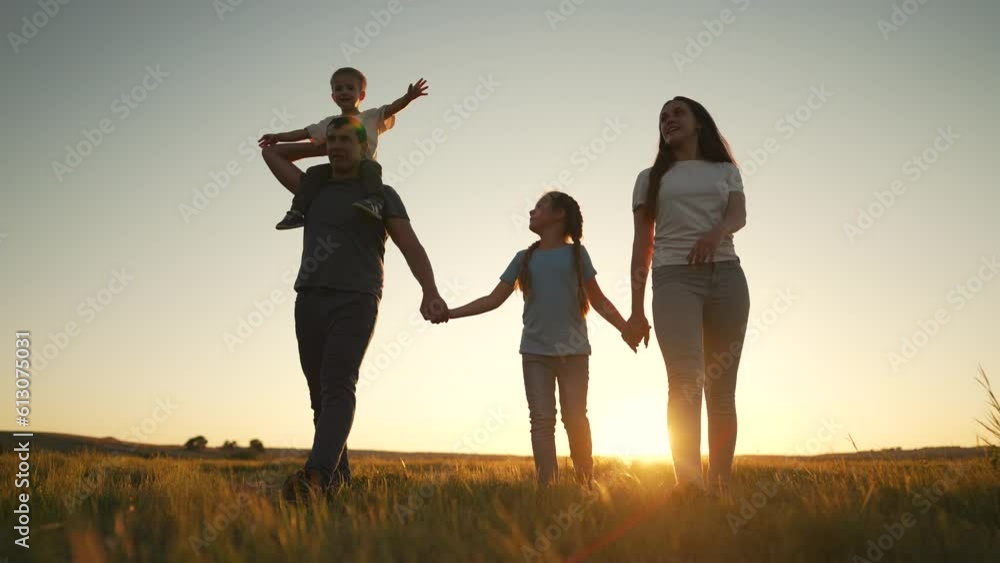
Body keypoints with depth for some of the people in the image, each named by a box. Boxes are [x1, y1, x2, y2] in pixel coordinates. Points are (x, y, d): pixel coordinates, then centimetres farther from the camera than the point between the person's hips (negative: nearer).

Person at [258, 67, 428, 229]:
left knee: (371, 166, -36)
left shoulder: (372, 117, 15)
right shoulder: (329, 123, 25)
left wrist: (408, 97, -21)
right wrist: (278, 136, 5)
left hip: (361, 170, -3)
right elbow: (304, 132, 18)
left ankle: (375, 202, -55)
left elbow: (392, 108, -2)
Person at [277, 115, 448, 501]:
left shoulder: (381, 195, 6)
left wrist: (431, 292, -23)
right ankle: (338, 476, 16)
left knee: (338, 388, -20)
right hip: (309, 302, 6)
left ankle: (315, 476, -34)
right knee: (320, 393, 6)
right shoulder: (314, 188, 21)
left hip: (355, 304, -5)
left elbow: (411, 246, -8)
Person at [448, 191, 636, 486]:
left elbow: (598, 300, 8)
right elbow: (493, 299, 11)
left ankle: (586, 484, 7)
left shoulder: (576, 253, 6)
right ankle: (546, 486, -2)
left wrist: (627, 329, -3)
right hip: (535, 351, 2)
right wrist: (449, 313, 3)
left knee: (576, 419, -1)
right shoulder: (524, 258, 12)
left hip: (573, 350, -2)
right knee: (542, 419, -3)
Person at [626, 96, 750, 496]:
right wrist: (636, 309, 6)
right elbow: (642, 245, 13)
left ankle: (721, 484, 4)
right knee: (685, 379, -20)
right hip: (674, 277, -2)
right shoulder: (651, 178, 18)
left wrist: (716, 232, -27)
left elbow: (739, 215, -1)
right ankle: (690, 484, -28)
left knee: (722, 387, 0)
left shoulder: (725, 171, 19)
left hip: (726, 276, 2)